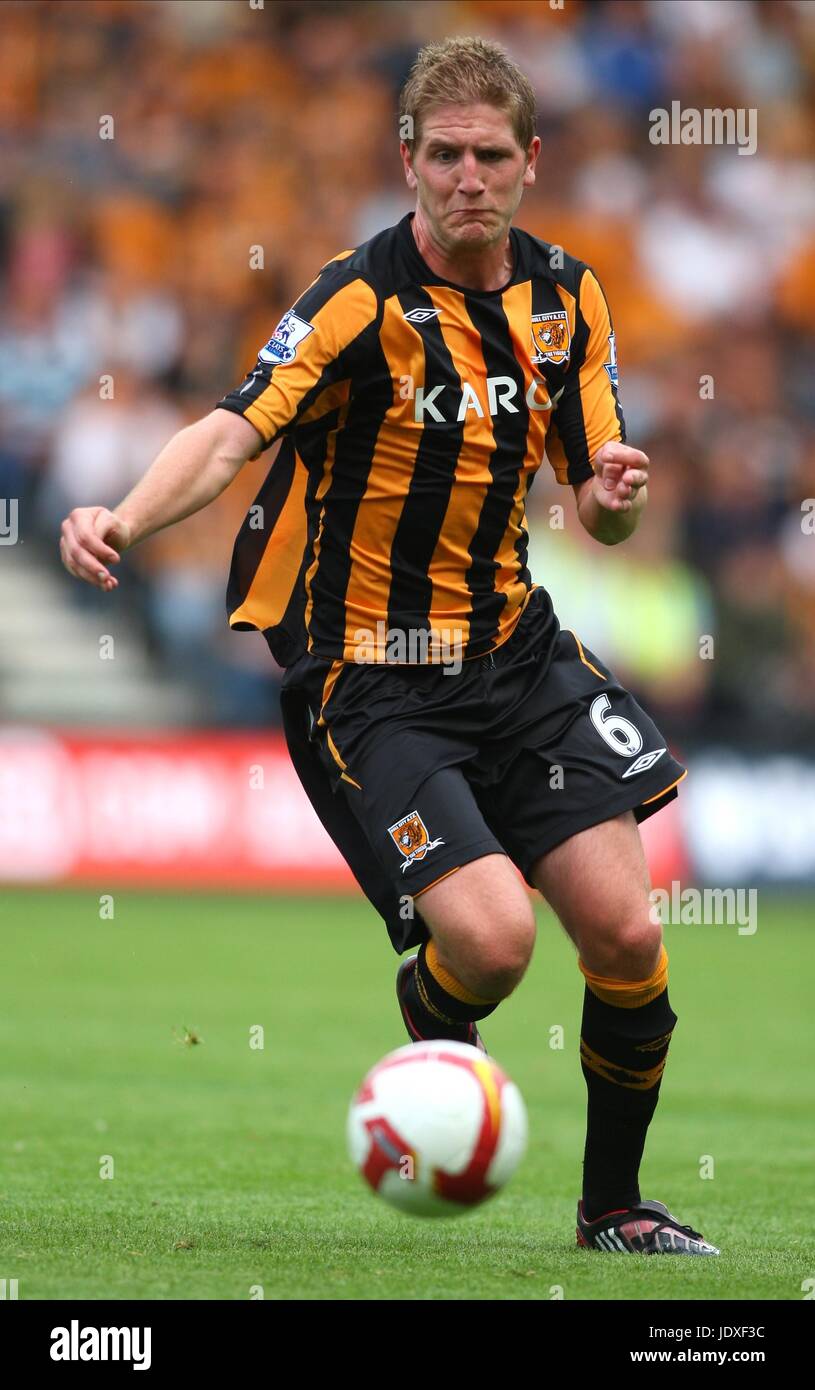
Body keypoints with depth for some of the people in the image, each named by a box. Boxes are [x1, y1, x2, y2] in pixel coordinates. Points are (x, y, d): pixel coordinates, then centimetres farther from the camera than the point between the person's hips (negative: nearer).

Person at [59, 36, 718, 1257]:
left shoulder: (566, 296, 4)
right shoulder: (362, 300, -16)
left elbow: (596, 498, 11)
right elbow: (232, 433, -29)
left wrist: (614, 497, -14)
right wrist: (124, 521, -48)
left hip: (512, 644, 6)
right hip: (368, 677, -6)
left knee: (625, 935, -3)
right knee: (491, 936, -21)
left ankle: (615, 1205, 19)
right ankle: (434, 1057, 16)